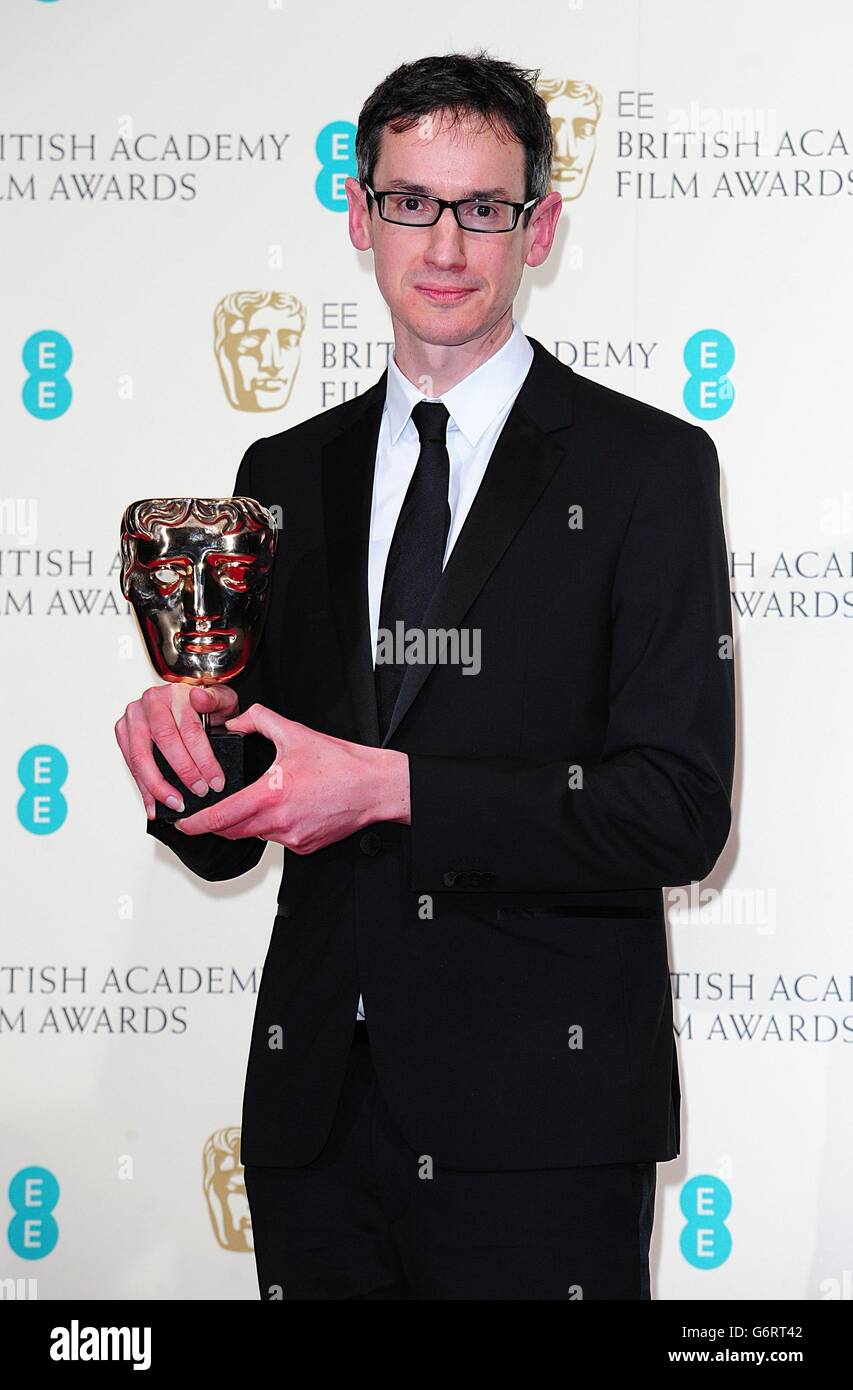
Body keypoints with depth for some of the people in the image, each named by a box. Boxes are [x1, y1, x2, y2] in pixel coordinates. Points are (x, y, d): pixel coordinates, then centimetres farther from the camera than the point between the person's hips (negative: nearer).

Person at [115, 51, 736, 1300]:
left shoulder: (647, 467, -2)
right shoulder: (286, 474, 12)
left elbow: (680, 809, -12)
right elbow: (228, 841, 13)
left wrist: (394, 786, -19)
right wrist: (181, 737, -10)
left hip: (538, 1120, -4)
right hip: (317, 1105, 4)